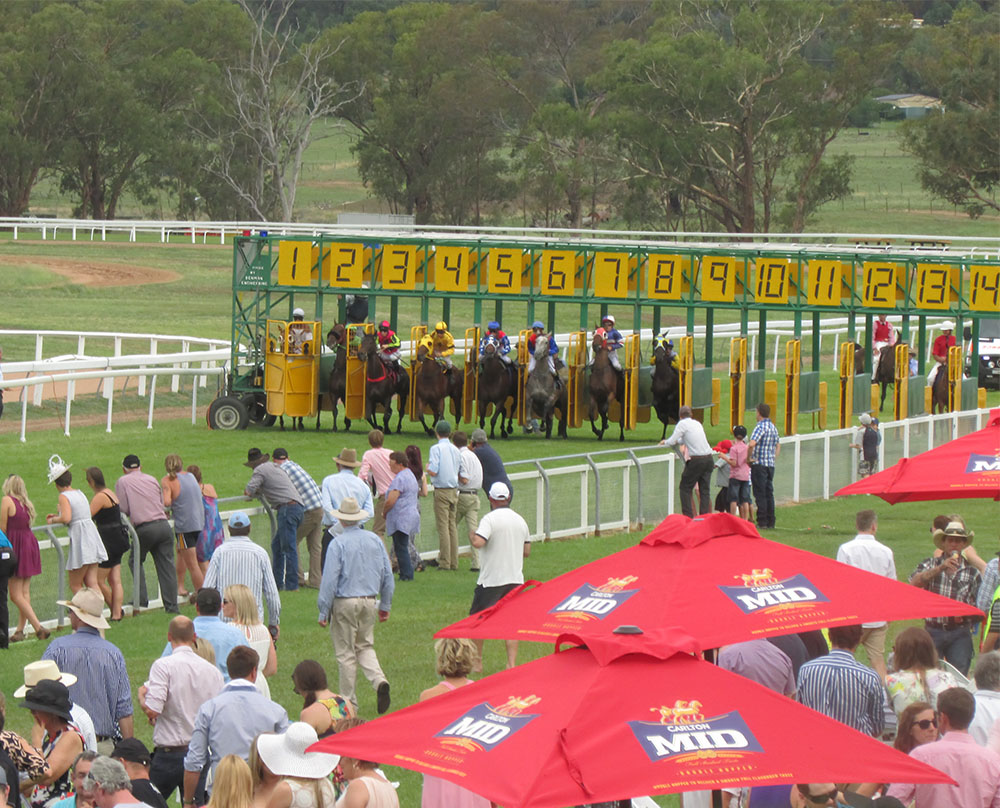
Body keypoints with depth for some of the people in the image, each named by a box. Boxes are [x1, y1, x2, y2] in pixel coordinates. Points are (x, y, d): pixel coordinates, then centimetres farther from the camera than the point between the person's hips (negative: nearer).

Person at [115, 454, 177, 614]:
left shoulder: (123, 482, 5)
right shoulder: (152, 479, 18)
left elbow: (123, 509, 0)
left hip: (145, 528, -4)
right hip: (163, 525, 4)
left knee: (136, 562, 17)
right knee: (166, 565, 4)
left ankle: (141, 599, 7)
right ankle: (171, 605, 2)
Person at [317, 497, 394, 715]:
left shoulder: (338, 543, -12)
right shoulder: (374, 540, 4)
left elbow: (330, 580, -13)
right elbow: (387, 574, 10)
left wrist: (323, 612, -7)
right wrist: (385, 605, 19)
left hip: (345, 602, -5)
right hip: (369, 601, 5)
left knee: (346, 652, 5)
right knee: (365, 647, 17)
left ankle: (349, 701, 10)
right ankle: (379, 680, -9)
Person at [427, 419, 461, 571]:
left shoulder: (436, 449, -10)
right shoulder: (455, 450, 9)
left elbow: (433, 472, -17)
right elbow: (459, 472, 13)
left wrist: (427, 467, 3)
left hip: (441, 491, -6)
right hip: (454, 490, 6)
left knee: (443, 526, -5)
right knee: (452, 525, 10)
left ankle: (444, 562, -7)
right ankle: (454, 562, 9)